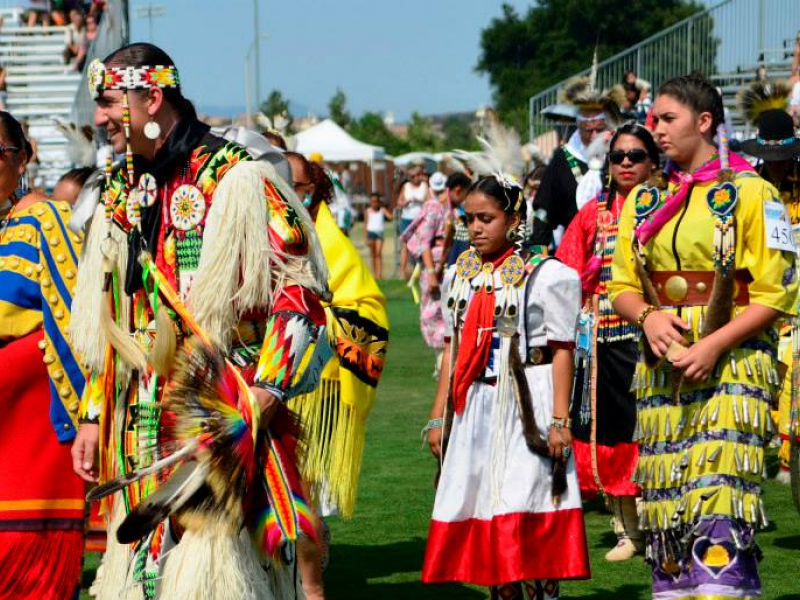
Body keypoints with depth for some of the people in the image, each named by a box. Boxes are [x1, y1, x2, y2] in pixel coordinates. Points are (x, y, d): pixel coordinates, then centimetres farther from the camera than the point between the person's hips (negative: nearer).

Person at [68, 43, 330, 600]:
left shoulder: (236, 180, -8)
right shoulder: (118, 195, 15)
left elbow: (301, 292, -11)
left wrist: (258, 403, -18)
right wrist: (93, 417, 17)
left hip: (226, 424, -7)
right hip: (141, 424, 7)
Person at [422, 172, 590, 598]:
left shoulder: (544, 275, -6)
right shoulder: (459, 276, 11)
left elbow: (561, 352, -7)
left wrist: (559, 420, -13)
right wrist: (438, 417, 13)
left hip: (528, 407, -6)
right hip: (475, 409, 6)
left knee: (528, 519, -10)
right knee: (485, 517, 7)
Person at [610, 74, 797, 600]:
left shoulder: (750, 193, -3)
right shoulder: (644, 201, 15)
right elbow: (622, 285, 17)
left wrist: (713, 345, -16)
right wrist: (647, 315, -6)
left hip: (732, 363, -5)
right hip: (662, 366, 6)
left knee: (719, 493, -15)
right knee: (665, 494, 4)